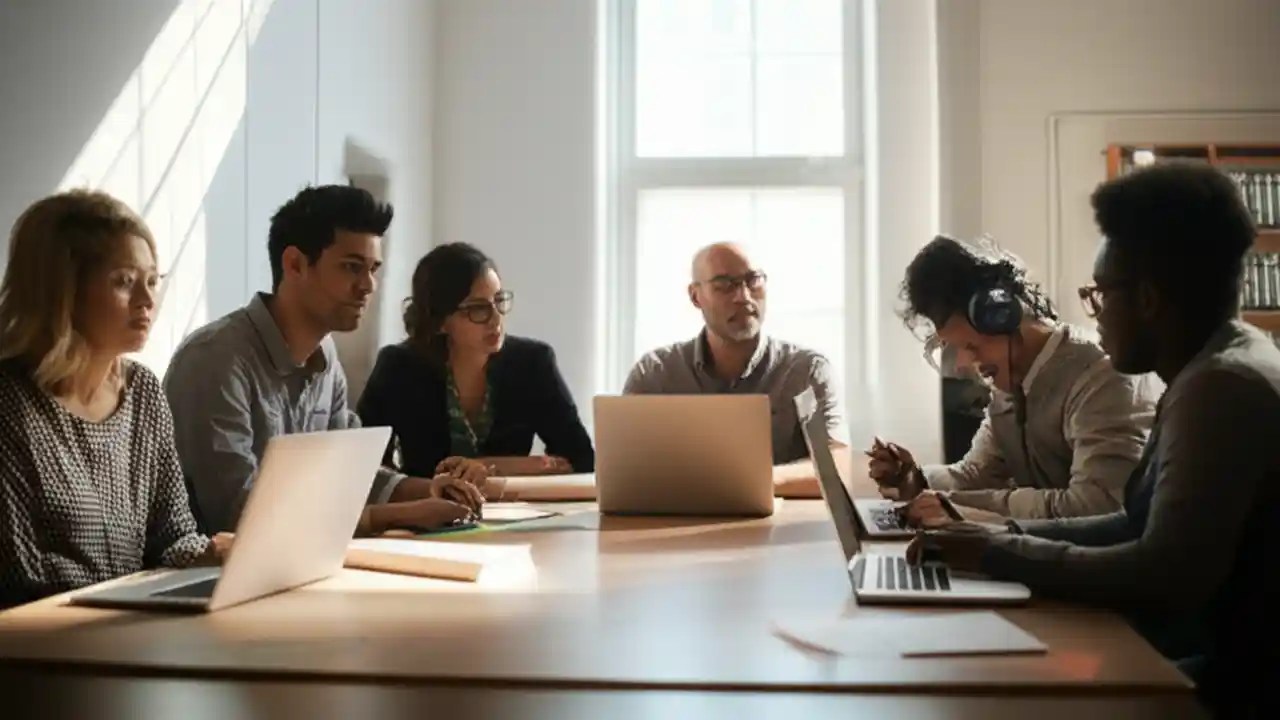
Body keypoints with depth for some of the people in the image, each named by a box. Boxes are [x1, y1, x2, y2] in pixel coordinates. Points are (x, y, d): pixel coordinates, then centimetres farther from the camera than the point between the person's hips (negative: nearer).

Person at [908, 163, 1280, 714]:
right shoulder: (1216, 369, 11)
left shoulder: (1222, 385, -22)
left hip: (1233, 677, -9)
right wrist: (1011, 536, 1)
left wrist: (997, 554, -20)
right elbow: (1141, 527, 12)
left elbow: (1166, 572, -29)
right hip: (1209, 649, 9)